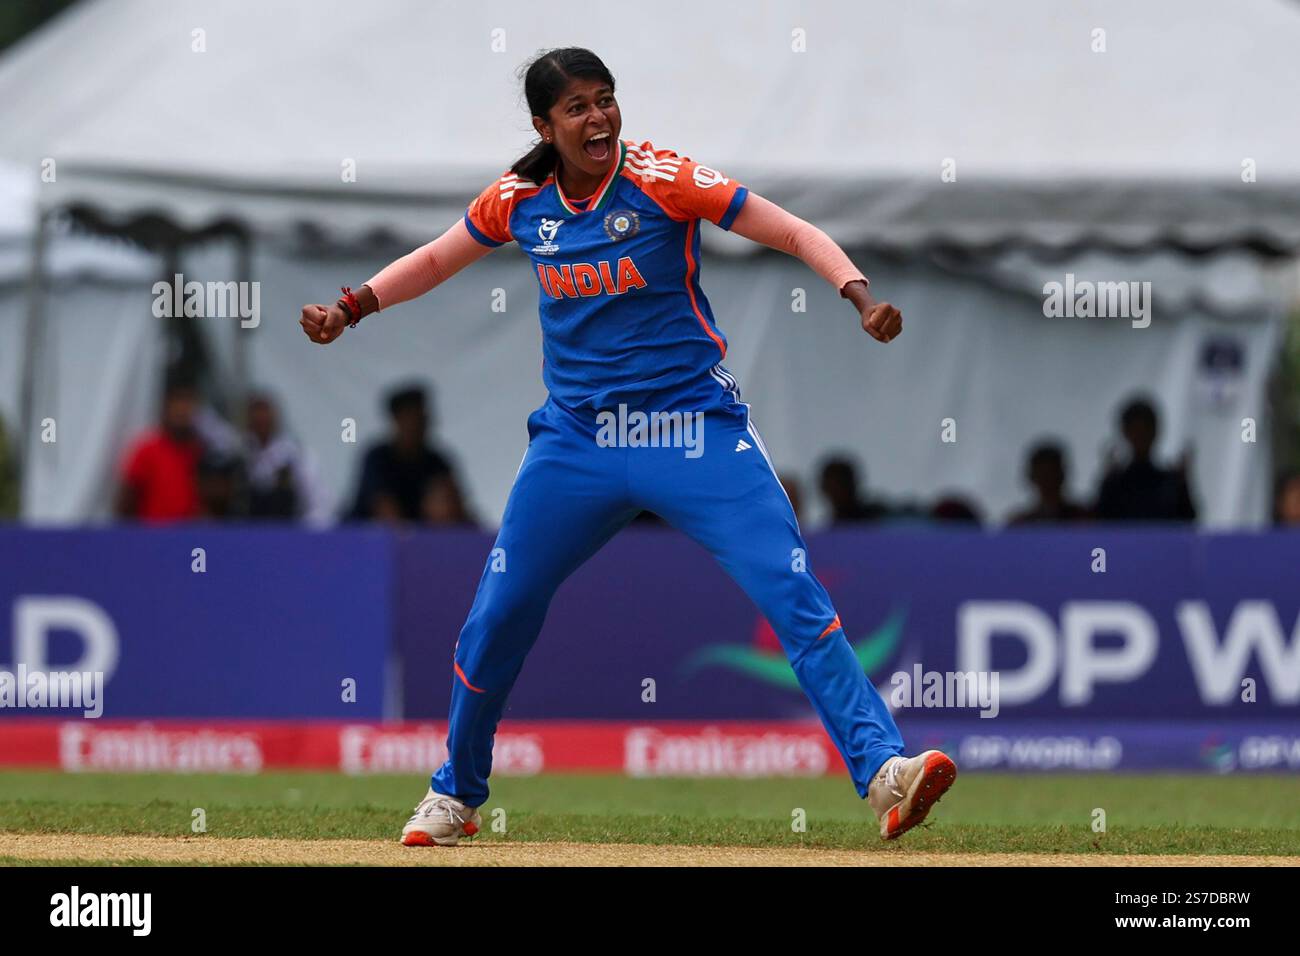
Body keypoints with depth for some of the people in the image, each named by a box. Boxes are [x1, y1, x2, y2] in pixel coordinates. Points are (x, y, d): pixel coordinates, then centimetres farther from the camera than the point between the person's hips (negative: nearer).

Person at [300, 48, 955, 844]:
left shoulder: (662, 180, -12)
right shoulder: (520, 201, 1)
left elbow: (795, 234, -14)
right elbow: (437, 259, 19)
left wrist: (861, 295, -29)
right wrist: (350, 308, 5)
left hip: (696, 428, -4)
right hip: (577, 440, 4)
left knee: (795, 595, -18)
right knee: (495, 618, 7)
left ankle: (883, 770, -21)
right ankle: (456, 796, 28)